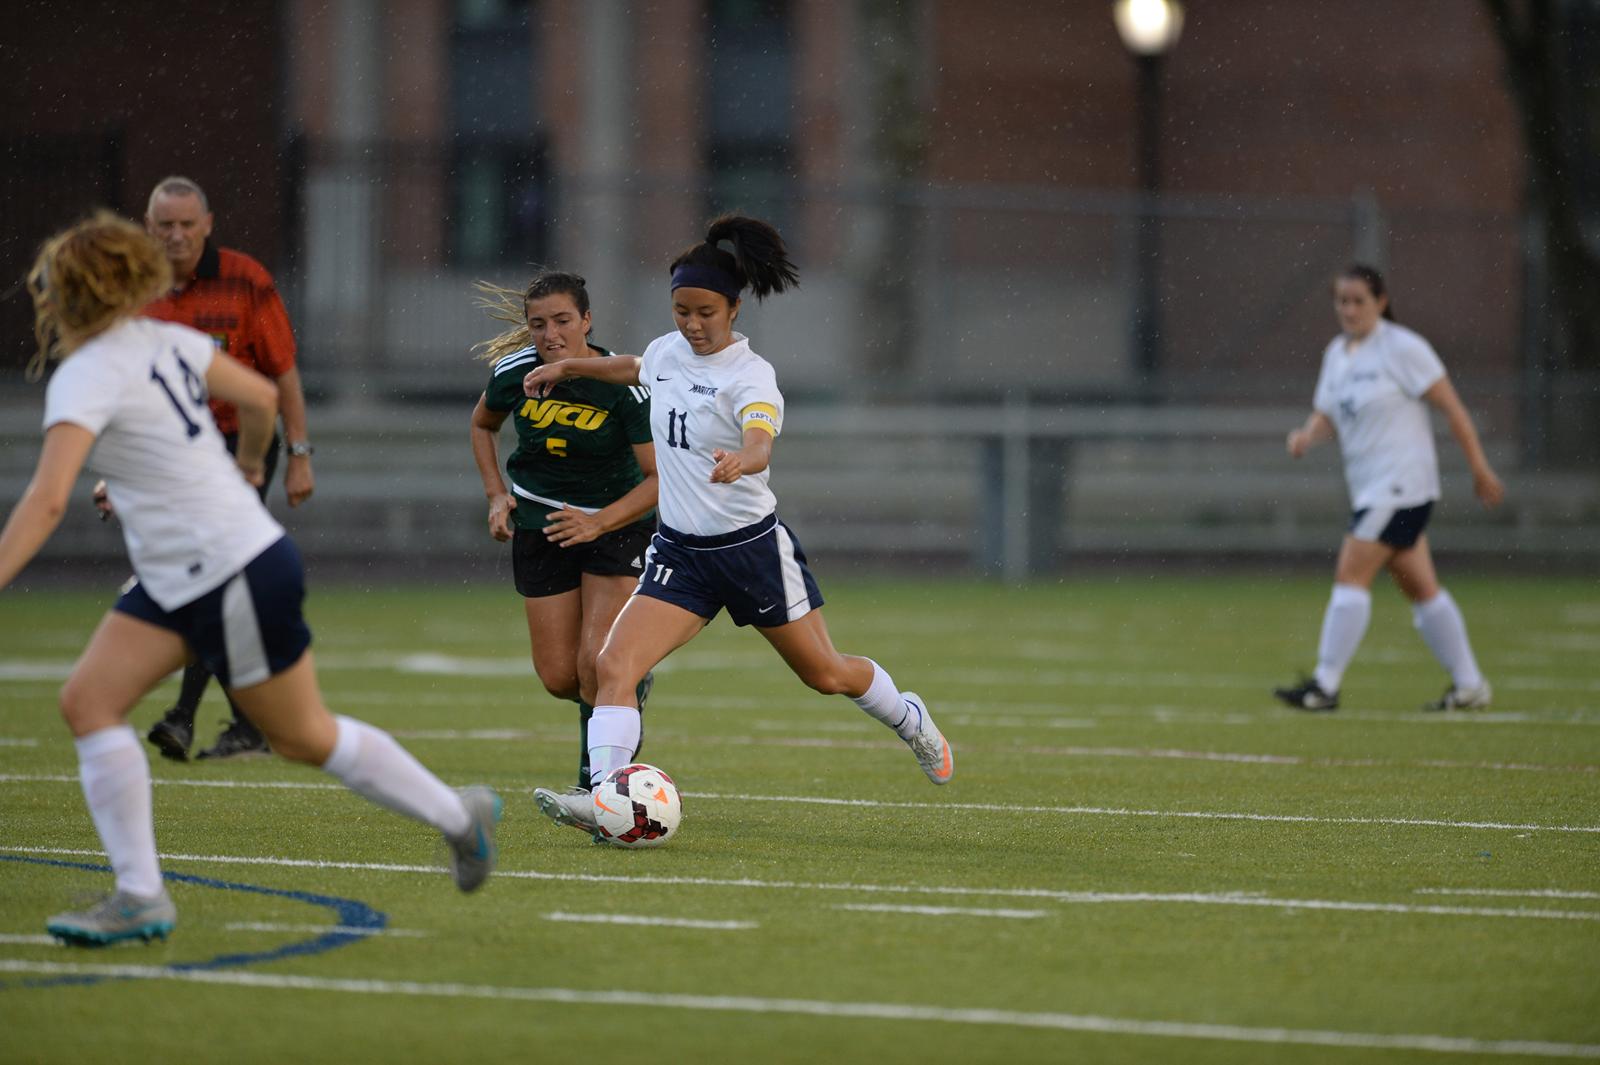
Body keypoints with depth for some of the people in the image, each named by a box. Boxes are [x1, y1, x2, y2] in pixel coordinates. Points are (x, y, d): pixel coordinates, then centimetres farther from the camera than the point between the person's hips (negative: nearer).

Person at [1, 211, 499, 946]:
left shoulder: (84, 380, -21)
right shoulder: (168, 342, 2)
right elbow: (262, 396, 13)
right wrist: (248, 464, 33)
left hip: (238, 579, -9)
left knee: (303, 736, 7)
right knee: (88, 701, 1)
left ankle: (459, 816, 25)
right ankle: (140, 897, 0)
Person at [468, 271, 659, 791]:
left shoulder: (623, 384, -21)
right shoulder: (514, 372, -11)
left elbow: (659, 477, -20)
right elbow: (483, 424, 13)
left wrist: (599, 522, -33)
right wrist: (497, 495, 0)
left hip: (618, 520, -3)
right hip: (540, 527, 3)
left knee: (597, 666, -18)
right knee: (559, 679, 0)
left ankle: (594, 786, 0)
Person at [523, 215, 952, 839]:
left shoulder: (750, 377, -18)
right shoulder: (668, 351, 2)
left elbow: (761, 442, -40)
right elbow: (634, 369, 29)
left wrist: (741, 461, -61)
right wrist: (565, 367, 28)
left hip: (752, 547, -5)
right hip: (679, 552, 5)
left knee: (825, 675, 13)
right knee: (613, 665, -18)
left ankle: (909, 718, 44)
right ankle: (604, 799, -25)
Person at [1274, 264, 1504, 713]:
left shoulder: (1402, 348, -10)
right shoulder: (1336, 353, 13)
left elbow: (1453, 408, -8)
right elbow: (1326, 415, 16)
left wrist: (1480, 469, -8)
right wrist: (1308, 435, -7)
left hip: (1402, 483, -8)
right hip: (1369, 486, 8)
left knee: (1351, 575, -13)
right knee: (1420, 588, 10)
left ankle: (1325, 686, -13)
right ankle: (1469, 687, 15)